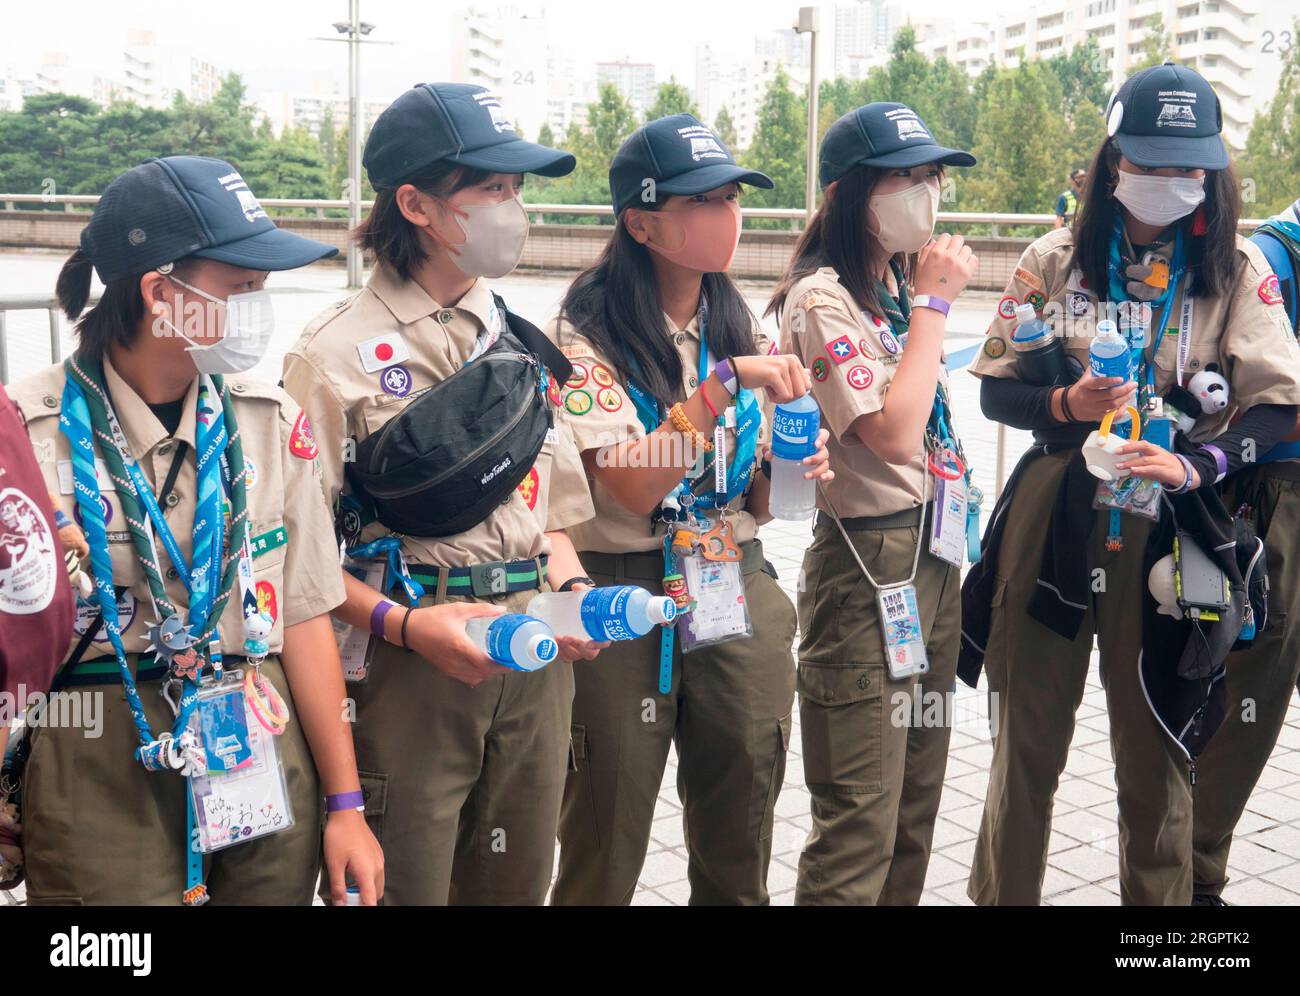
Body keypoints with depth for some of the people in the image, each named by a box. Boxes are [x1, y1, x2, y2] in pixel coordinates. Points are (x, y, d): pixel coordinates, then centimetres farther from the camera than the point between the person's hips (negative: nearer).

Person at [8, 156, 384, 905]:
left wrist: (345, 804, 1)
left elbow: (304, 615, 1)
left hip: (266, 761, 3)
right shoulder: (32, 430, -8)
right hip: (101, 779, -3)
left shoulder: (271, 420, 1)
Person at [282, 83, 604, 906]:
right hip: (407, 663, -5)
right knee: (405, 883, 5)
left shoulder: (518, 338, 9)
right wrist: (408, 625, -20)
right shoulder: (339, 354, -8)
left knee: (518, 883, 15)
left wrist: (571, 589, -2)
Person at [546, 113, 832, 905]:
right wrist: (725, 382, -24)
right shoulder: (589, 334, -8)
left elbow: (754, 501, 13)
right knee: (606, 850, 7)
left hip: (739, 597, 5)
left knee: (739, 852, 14)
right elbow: (633, 489, -20)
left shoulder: (743, 327, 8)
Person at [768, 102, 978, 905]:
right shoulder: (822, 300, -14)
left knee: (917, 807, 17)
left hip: (935, 558, 9)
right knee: (861, 827, -2)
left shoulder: (898, 286, 12)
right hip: (868, 569, -9)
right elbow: (893, 434, -23)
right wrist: (935, 303, -15)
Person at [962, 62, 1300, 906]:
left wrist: (1195, 464, -19)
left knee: (1157, 752, 8)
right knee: (1026, 742, 10)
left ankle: (1160, 900, 28)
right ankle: (1001, 894, 28)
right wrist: (1064, 405, -16)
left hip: (1168, 527, -1)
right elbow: (996, 388, 4)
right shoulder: (1057, 259, 2)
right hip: (1051, 518, 1)